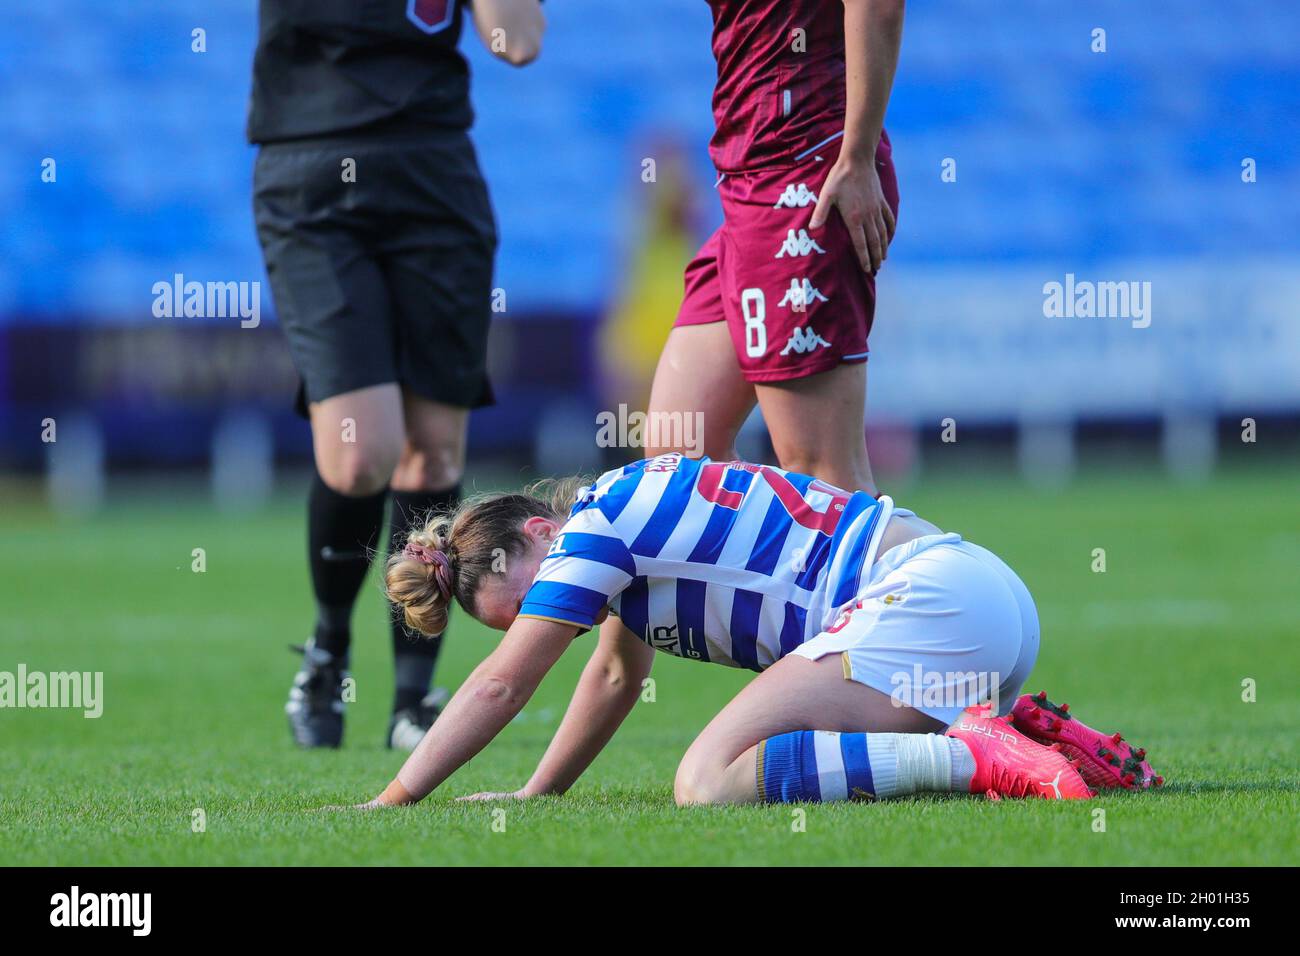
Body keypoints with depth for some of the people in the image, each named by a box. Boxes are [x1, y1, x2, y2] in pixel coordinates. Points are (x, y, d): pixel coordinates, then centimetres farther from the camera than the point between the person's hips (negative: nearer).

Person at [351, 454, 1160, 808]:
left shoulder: (598, 522, -3)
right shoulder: (628, 517, 25)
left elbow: (500, 686, -4)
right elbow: (618, 675, 38)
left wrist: (391, 803, 0)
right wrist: (537, 794, 37)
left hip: (926, 597, -10)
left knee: (709, 783, -21)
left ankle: (974, 757, -25)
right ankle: (1022, 737, 12)